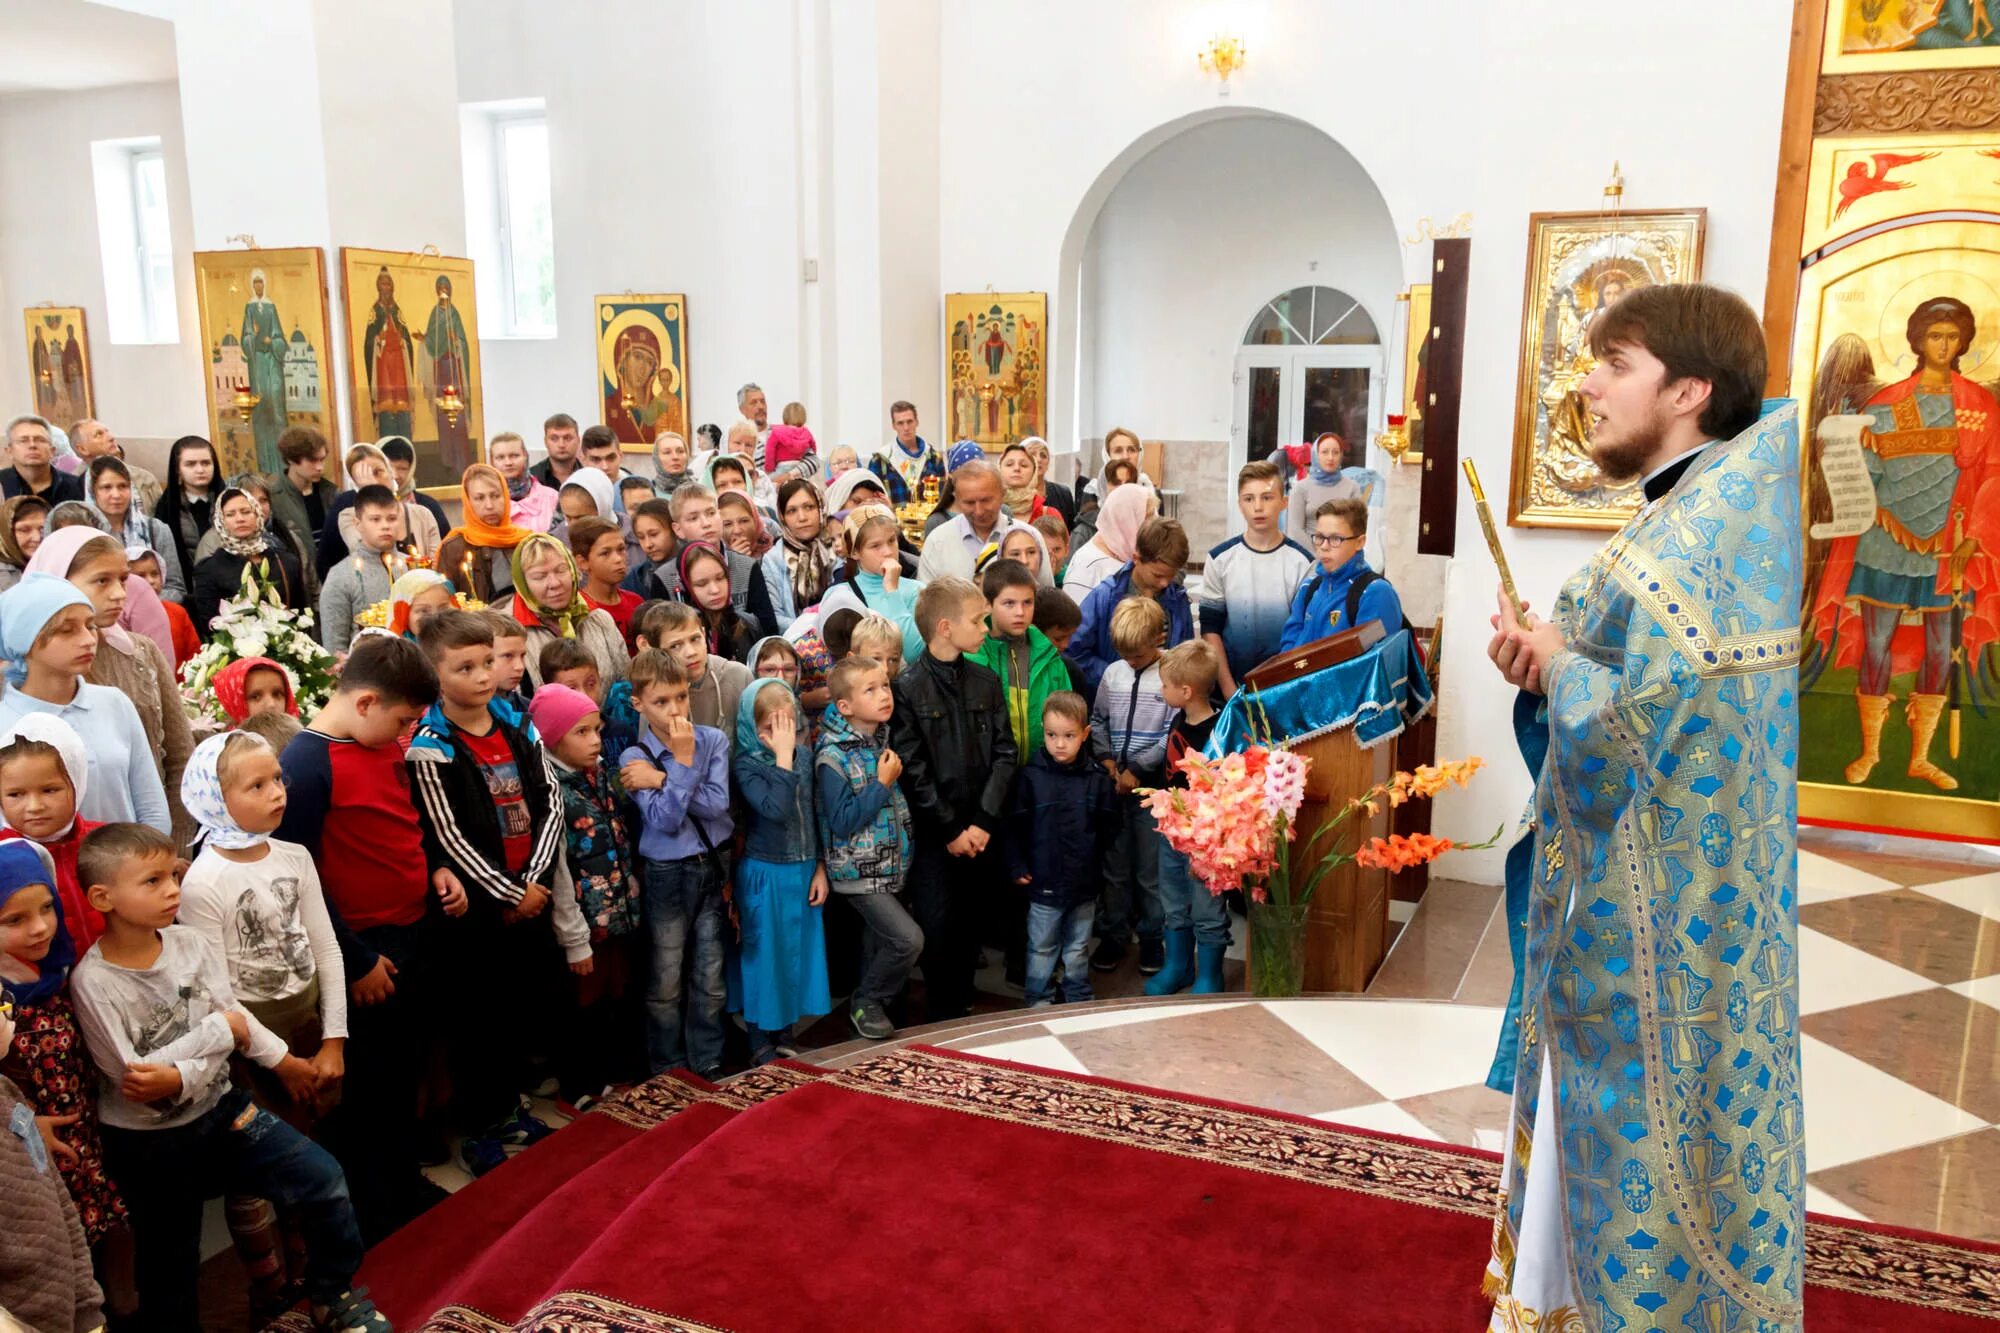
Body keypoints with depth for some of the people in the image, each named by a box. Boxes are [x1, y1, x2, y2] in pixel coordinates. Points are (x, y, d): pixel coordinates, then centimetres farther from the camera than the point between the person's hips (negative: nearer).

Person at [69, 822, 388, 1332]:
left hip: (217, 1105, 4)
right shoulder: (93, 980, -21)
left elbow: (237, 1024, -9)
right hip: (147, 1140, -3)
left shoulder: (190, 942, -8)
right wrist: (217, 1030, -18)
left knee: (323, 1180, -4)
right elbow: (132, 1078, -21)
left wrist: (180, 1078, -24)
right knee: (170, 1263, 13)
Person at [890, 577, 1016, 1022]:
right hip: (934, 835, -4)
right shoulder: (908, 688, -8)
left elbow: (1005, 753, 2)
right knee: (938, 932, 2)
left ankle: (964, 1011, 28)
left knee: (969, 930, 13)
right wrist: (951, 830, -12)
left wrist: (984, 821, -8)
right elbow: (913, 769, -11)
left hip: (981, 833, 4)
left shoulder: (987, 683, 6)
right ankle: (944, 1018, 19)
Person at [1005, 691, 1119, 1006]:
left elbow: (1111, 825, 5)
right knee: (1042, 950, 11)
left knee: (1078, 950, 18)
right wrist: (1017, 867, -9)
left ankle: (1079, 1001, 33)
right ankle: (1038, 1004, 25)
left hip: (1085, 883, 2)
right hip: (1043, 883, -2)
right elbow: (1014, 826, -6)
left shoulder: (1097, 778, -5)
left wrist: (1096, 855, -2)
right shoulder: (1031, 776, -10)